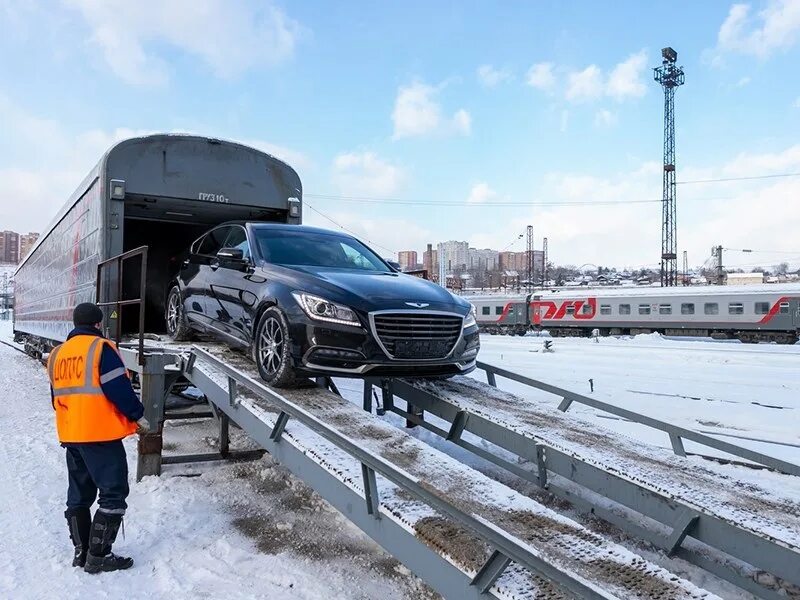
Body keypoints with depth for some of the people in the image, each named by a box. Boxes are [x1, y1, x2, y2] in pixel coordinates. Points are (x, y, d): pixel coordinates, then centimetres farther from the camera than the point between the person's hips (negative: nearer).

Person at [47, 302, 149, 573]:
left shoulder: (57, 354, 13)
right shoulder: (101, 348, -11)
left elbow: (57, 397, 19)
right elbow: (119, 388, -17)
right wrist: (138, 416, -5)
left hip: (70, 435, 8)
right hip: (100, 433, -8)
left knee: (79, 493, 17)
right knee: (113, 492, -2)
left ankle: (81, 552, 22)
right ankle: (98, 556, -2)